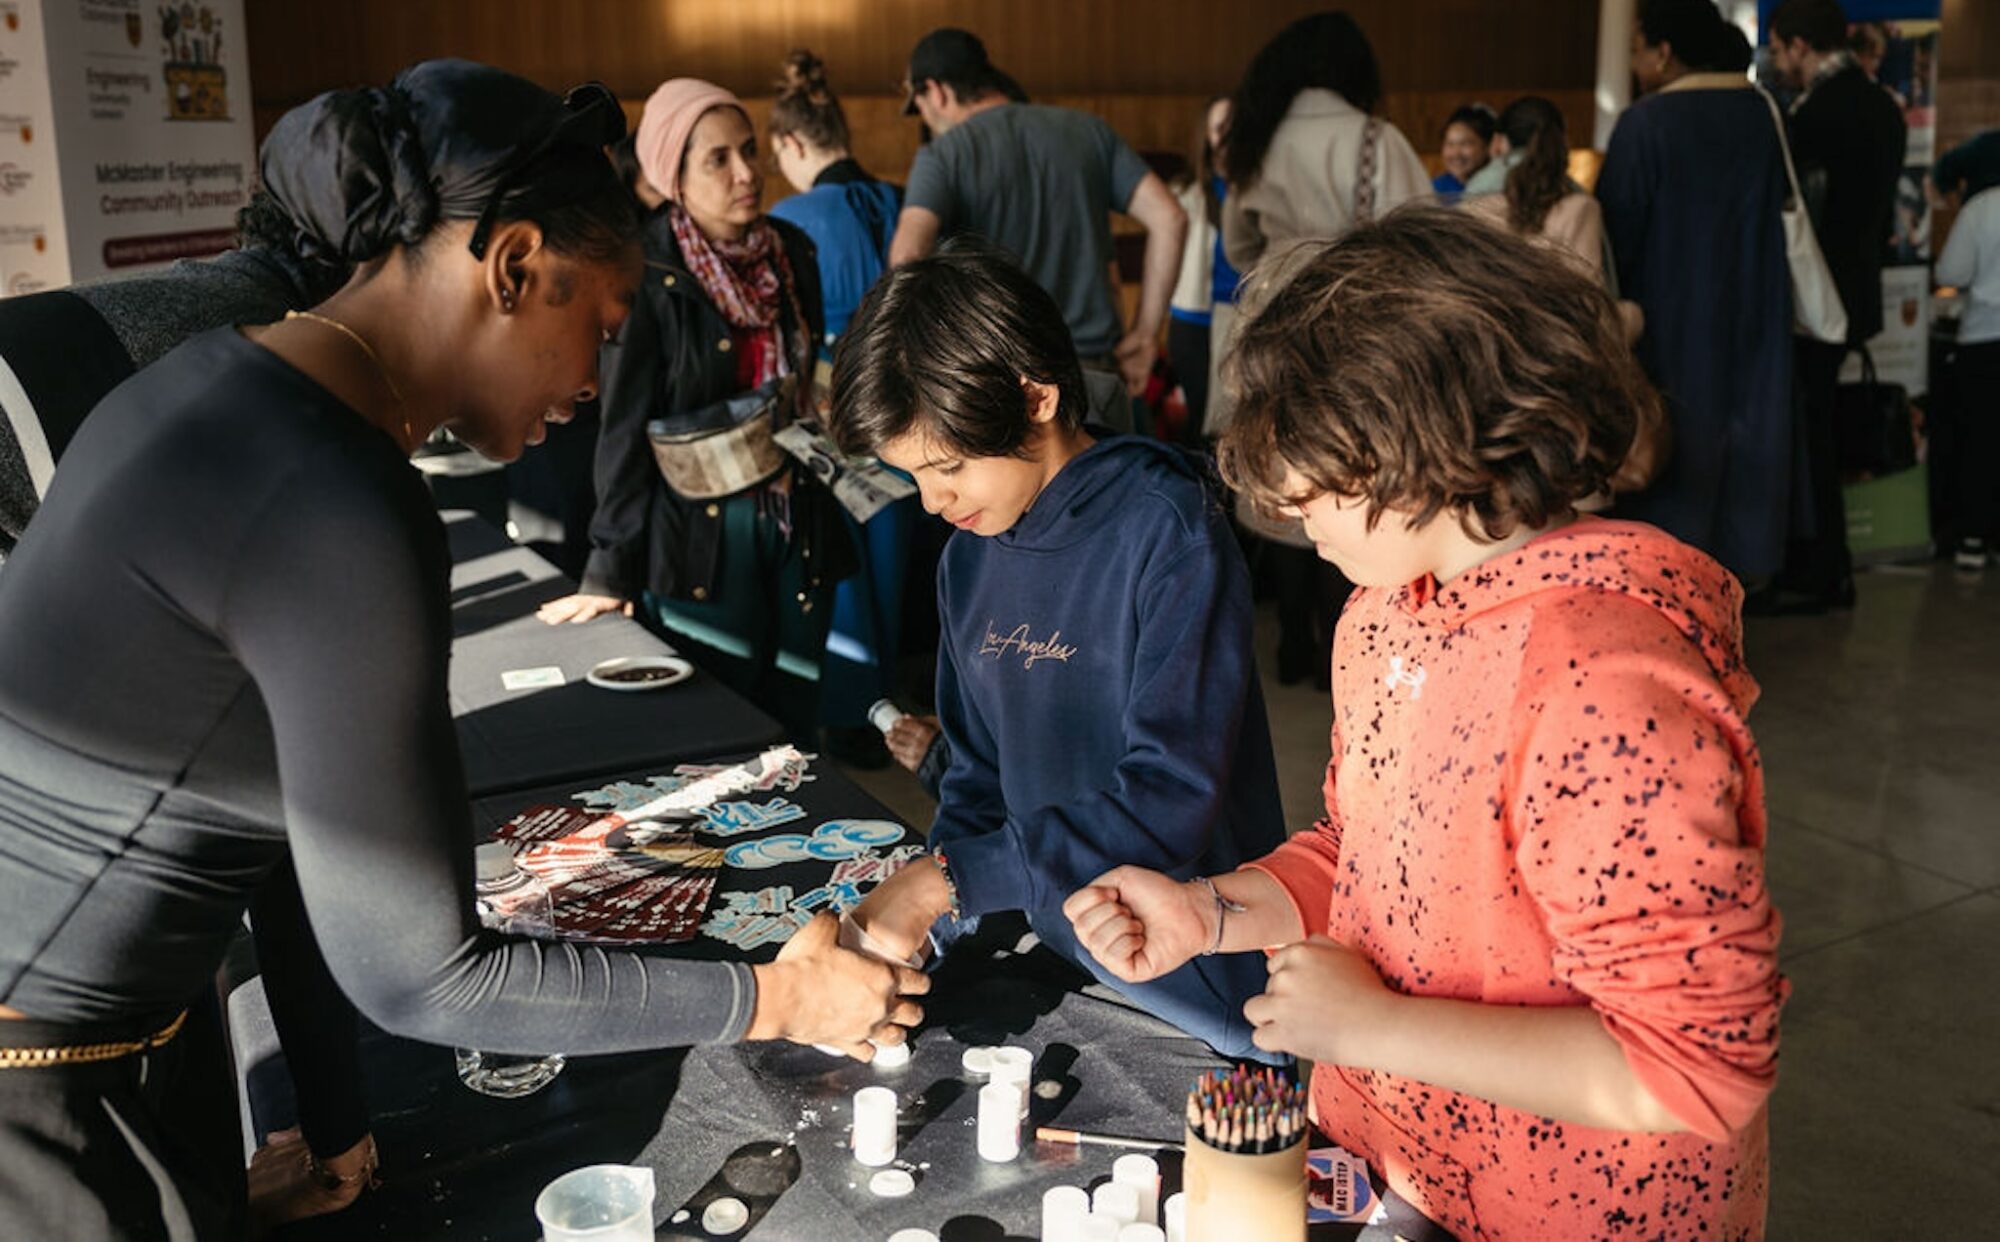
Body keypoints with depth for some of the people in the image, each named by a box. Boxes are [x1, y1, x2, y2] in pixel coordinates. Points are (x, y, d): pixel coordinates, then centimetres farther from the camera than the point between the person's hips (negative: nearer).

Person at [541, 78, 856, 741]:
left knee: (795, 723, 11)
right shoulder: (648, 273, -11)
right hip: (703, 533, -5)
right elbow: (624, 426, -10)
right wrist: (611, 574, -10)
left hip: (799, 521, 5)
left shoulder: (791, 251, 4)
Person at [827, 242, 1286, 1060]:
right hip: (1049, 956, 6)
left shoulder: (1167, 532, -17)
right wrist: (909, 924, -2)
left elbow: (1172, 797, -23)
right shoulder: (969, 559, 6)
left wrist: (948, 879, -22)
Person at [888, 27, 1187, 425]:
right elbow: (1169, 219, 3)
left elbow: (907, 253, -20)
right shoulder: (1086, 130, 10)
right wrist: (1146, 332, 5)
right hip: (1095, 374, 4)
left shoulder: (943, 154, -3)